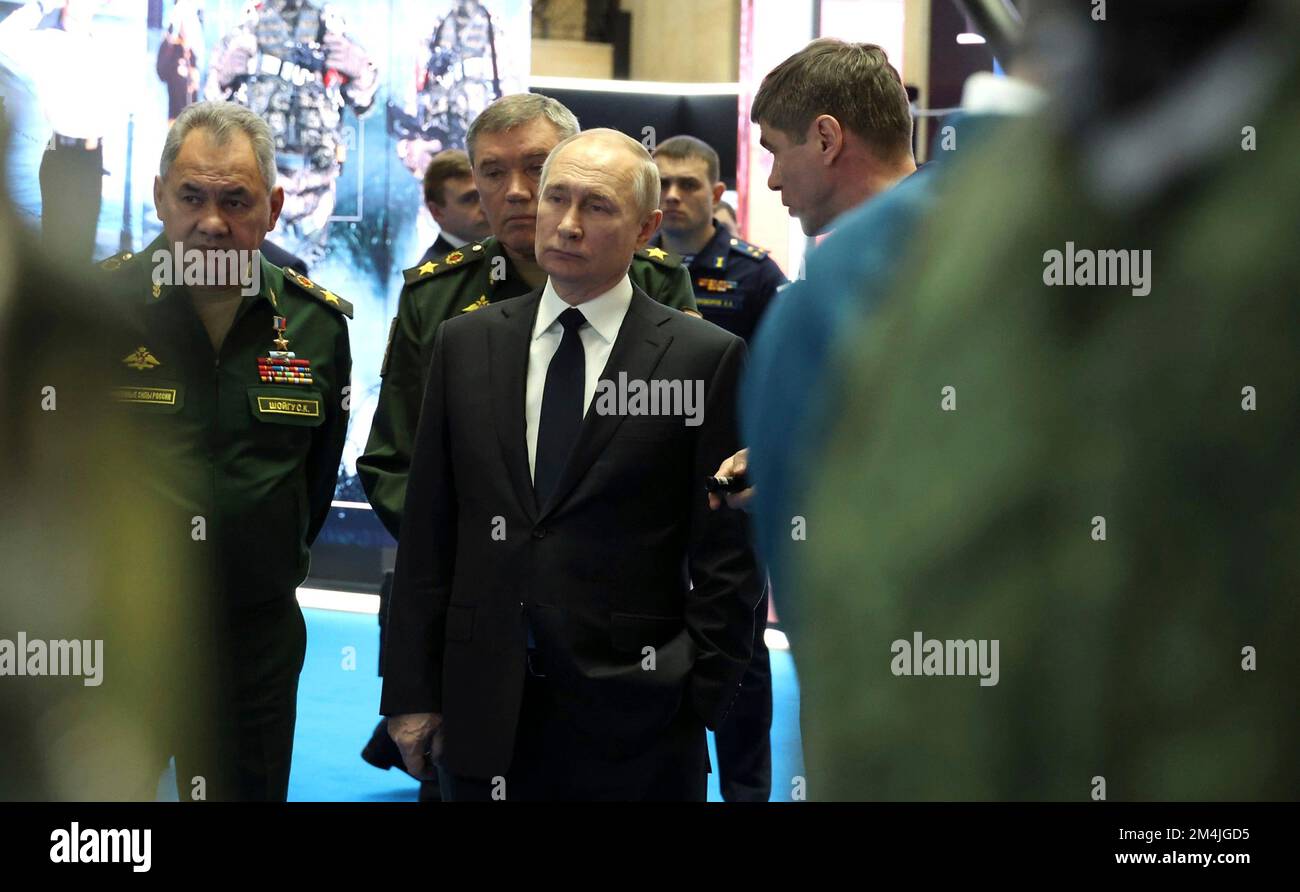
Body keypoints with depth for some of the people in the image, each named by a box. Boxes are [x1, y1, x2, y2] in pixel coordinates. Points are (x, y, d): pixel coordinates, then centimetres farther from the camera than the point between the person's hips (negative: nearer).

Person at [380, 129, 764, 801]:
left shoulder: (705, 359, -2)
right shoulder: (466, 343, 8)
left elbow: (728, 560, -2)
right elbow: (427, 535, 7)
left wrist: (703, 701, -5)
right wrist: (411, 692, 4)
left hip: (633, 725, -3)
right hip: (482, 716, 3)